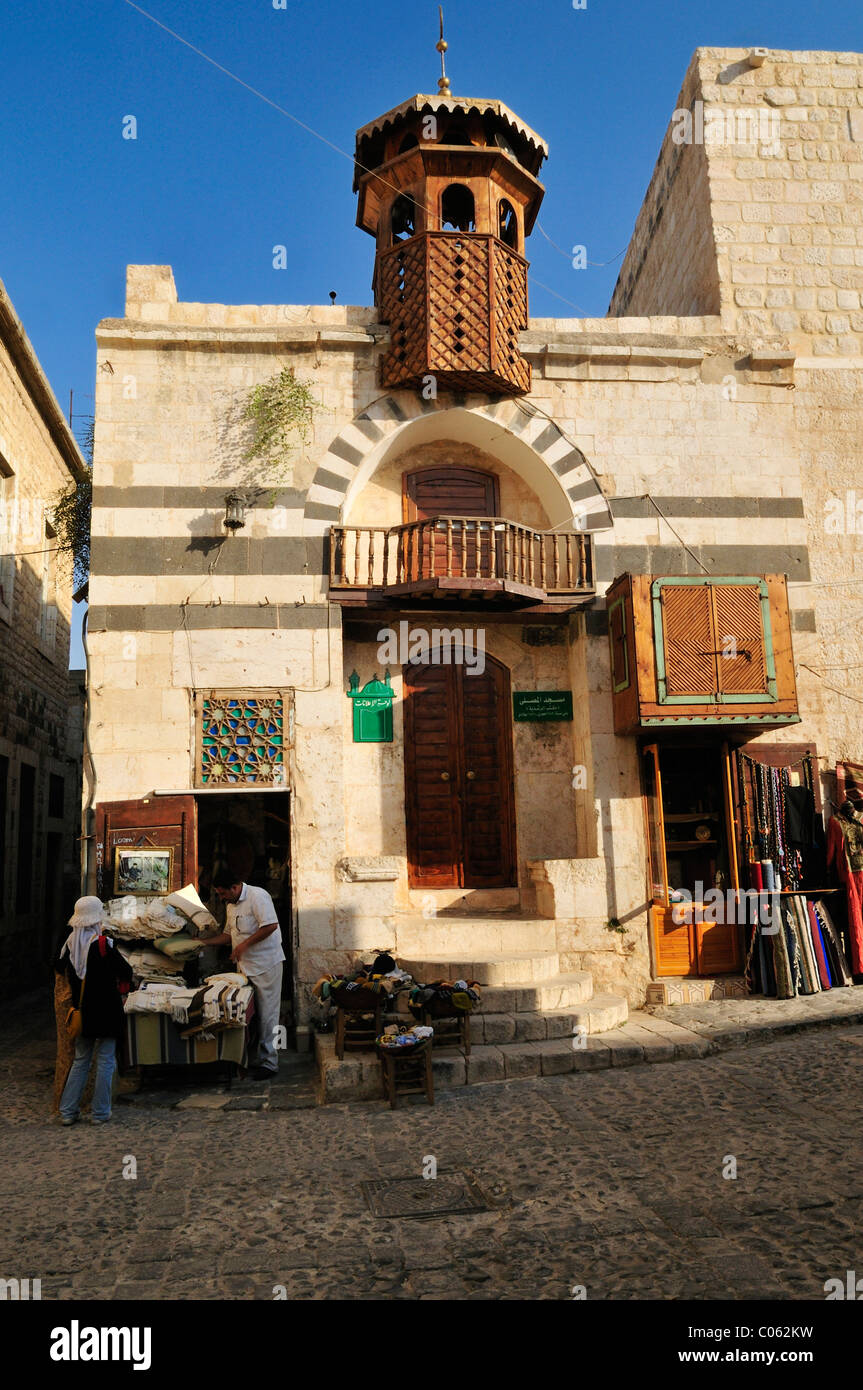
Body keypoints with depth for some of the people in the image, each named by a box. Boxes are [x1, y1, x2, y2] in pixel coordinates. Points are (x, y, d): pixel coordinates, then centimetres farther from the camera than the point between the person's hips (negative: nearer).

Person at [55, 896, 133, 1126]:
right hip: (106, 1011, -5)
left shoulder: (70, 944, -2)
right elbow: (126, 972, -13)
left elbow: (59, 968, 17)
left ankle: (67, 1111, 19)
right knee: (105, 1061, 6)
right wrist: (118, 981, 8)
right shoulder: (103, 944, -18)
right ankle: (100, 1113, 11)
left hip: (82, 1011, 5)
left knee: (80, 1060, 17)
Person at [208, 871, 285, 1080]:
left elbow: (271, 925, -23)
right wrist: (203, 942, 12)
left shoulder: (257, 896, -15)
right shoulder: (231, 905, 14)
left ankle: (269, 1063, 1)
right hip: (246, 966, 9)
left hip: (266, 964, -9)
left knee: (267, 1014, -4)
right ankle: (255, 1057, 18)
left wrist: (244, 944, -20)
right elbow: (228, 934, 24)